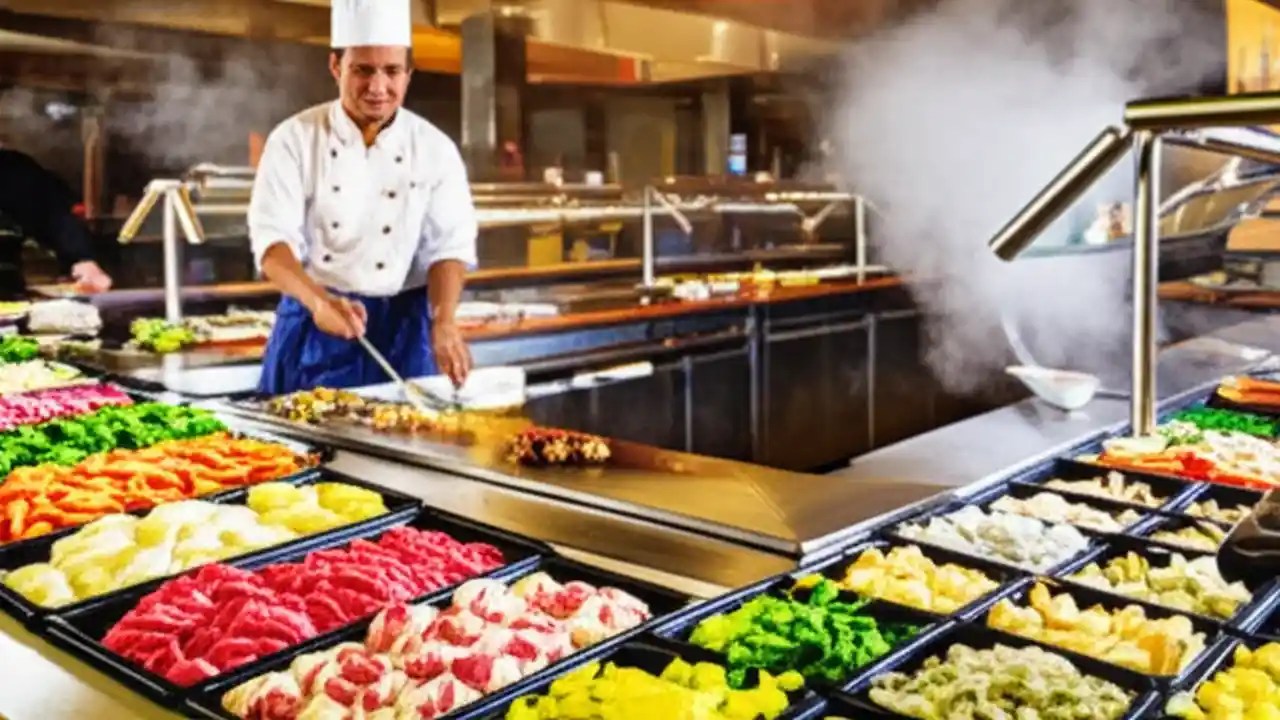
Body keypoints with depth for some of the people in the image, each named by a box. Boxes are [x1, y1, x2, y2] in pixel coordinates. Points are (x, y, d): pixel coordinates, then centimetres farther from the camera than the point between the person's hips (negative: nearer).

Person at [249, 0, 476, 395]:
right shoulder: (295, 138, -6)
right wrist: (320, 301, -32)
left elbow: (448, 246, -4)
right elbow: (272, 238, -13)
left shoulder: (435, 149, -2)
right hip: (312, 326, 0)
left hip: (401, 327, 1)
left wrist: (443, 322, -22)